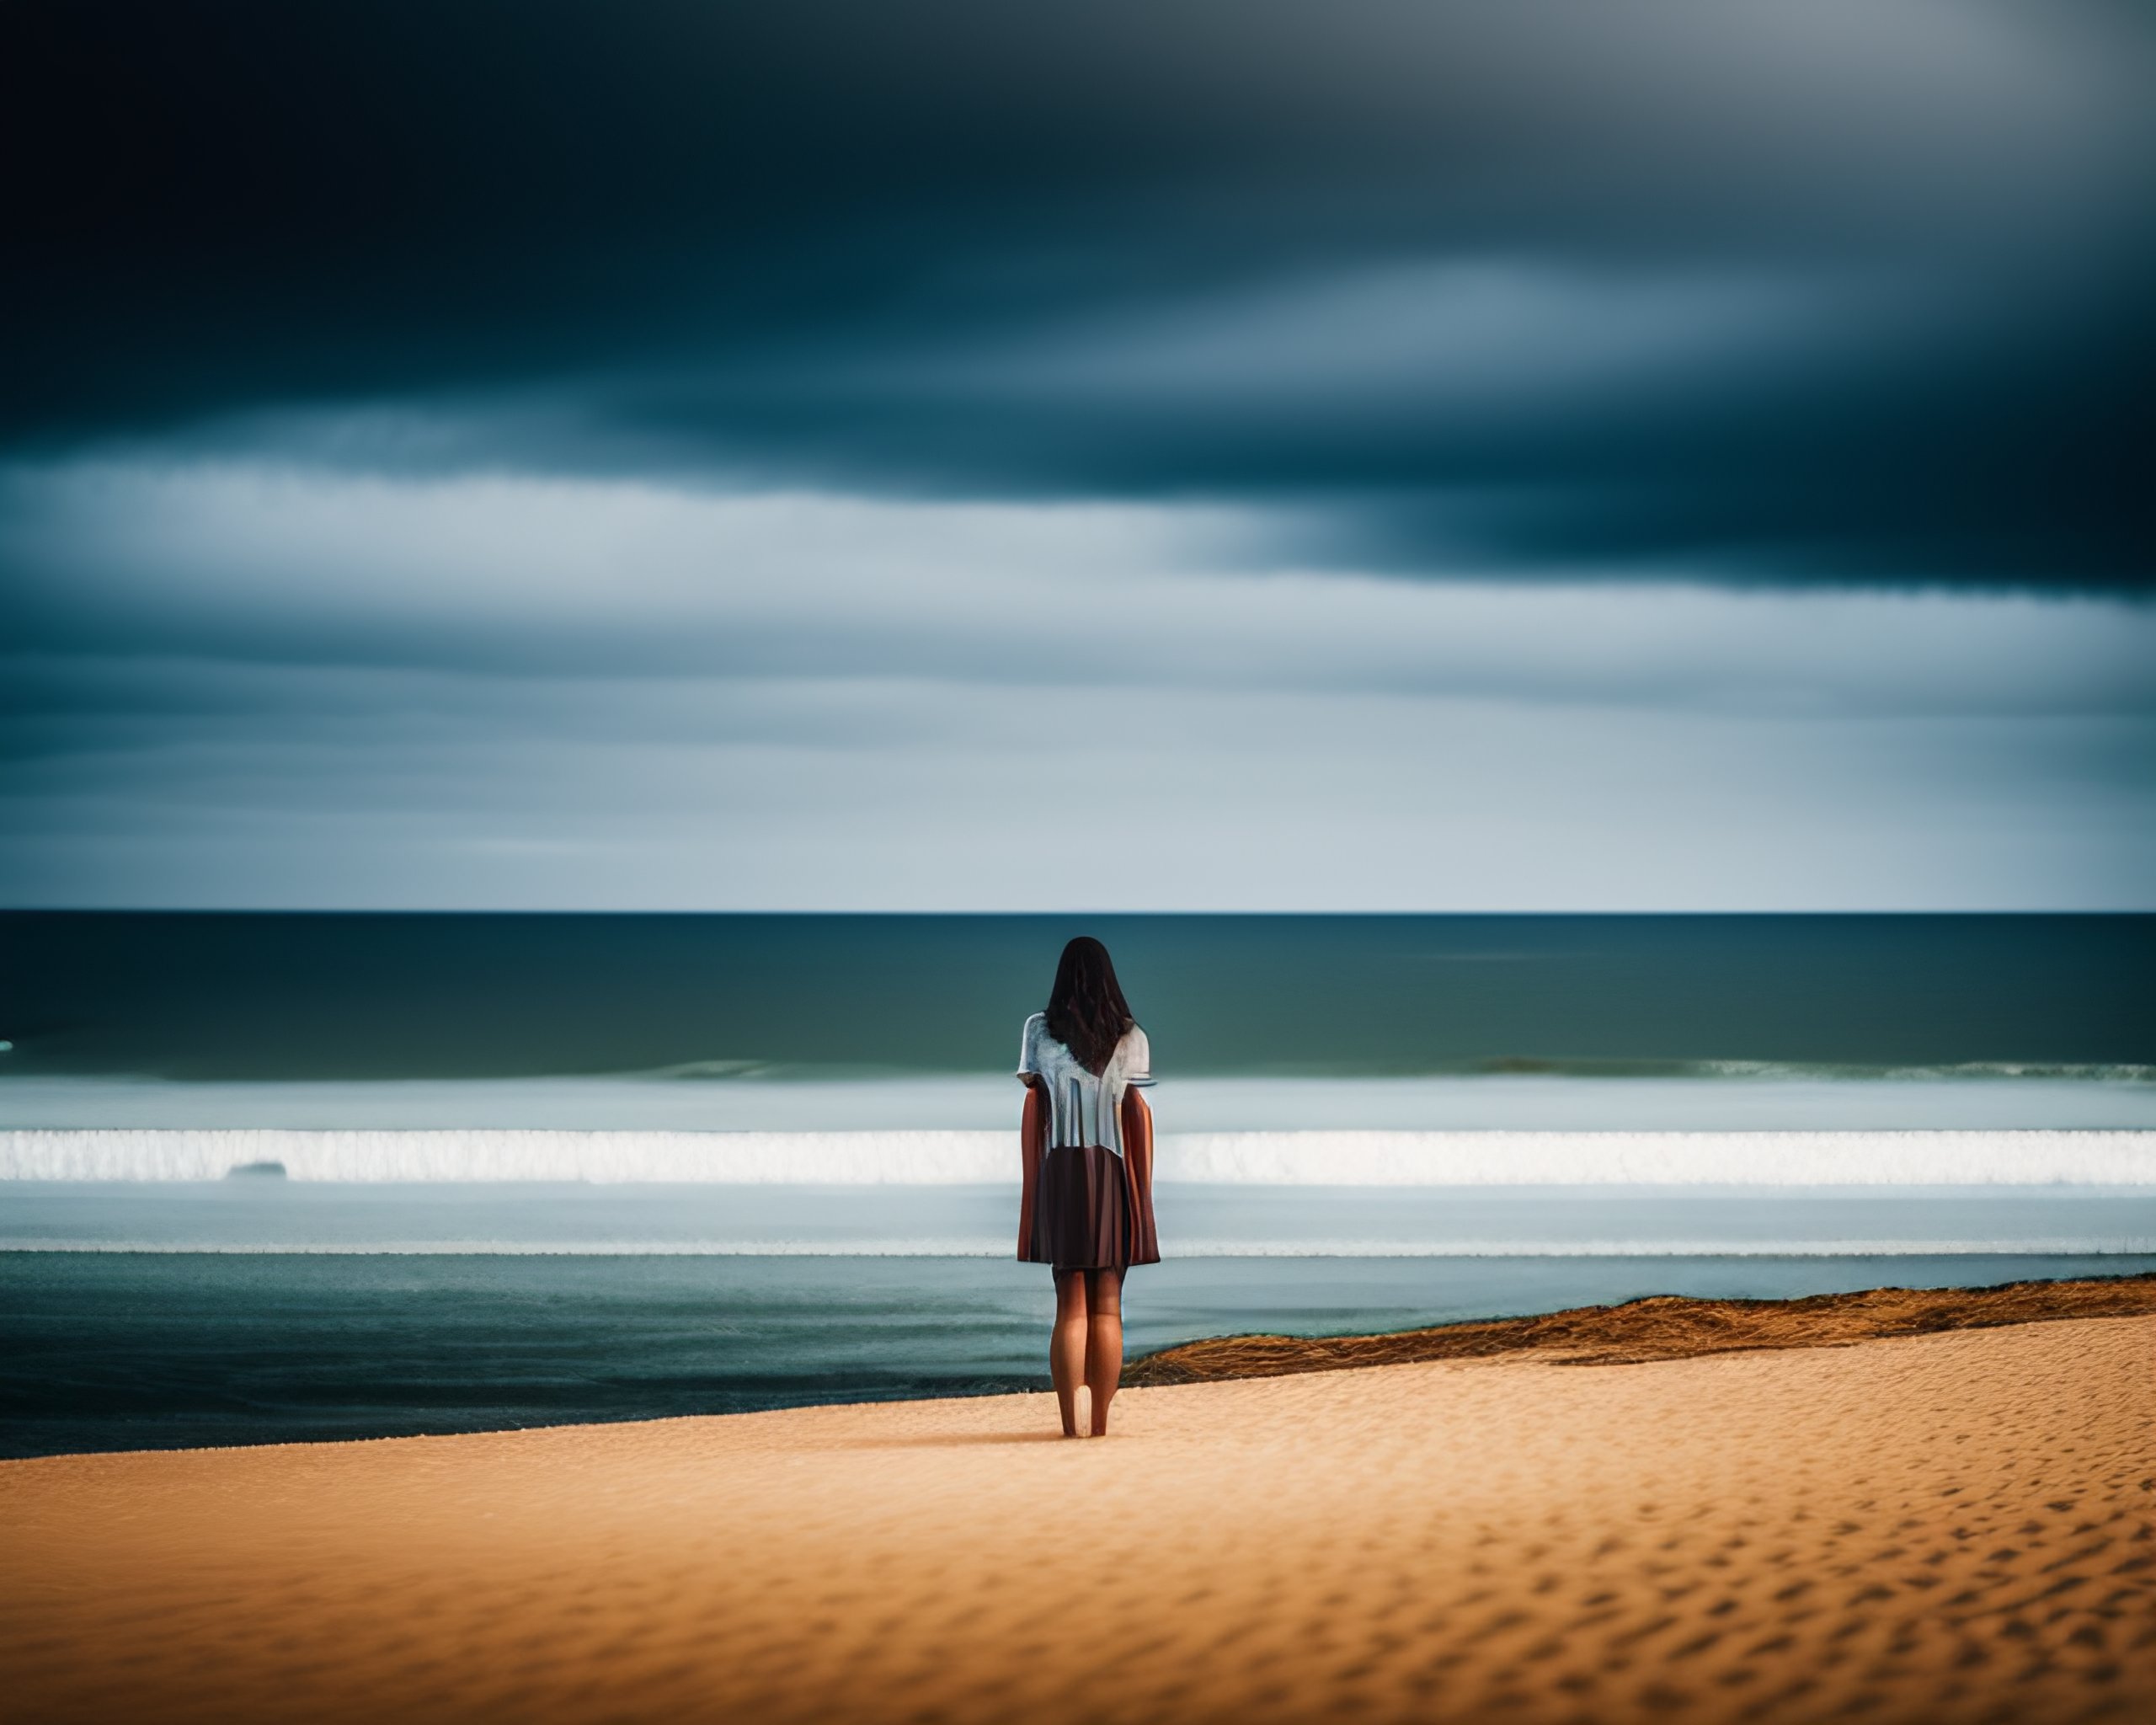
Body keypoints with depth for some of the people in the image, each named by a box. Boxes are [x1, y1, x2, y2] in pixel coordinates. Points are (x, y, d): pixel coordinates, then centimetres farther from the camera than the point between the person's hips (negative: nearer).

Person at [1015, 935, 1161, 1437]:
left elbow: (1032, 1108, -1)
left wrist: (1031, 1188, 3)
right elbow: (1139, 1114, 2)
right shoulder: (1129, 1037, 4)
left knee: (1070, 1305, 0)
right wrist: (1143, 1193, 5)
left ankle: (1070, 1425, -7)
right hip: (1113, 1174, 1)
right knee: (1107, 1308, 4)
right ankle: (1100, 1423, 1)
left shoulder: (1041, 1031, 2)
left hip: (1060, 1171, 0)